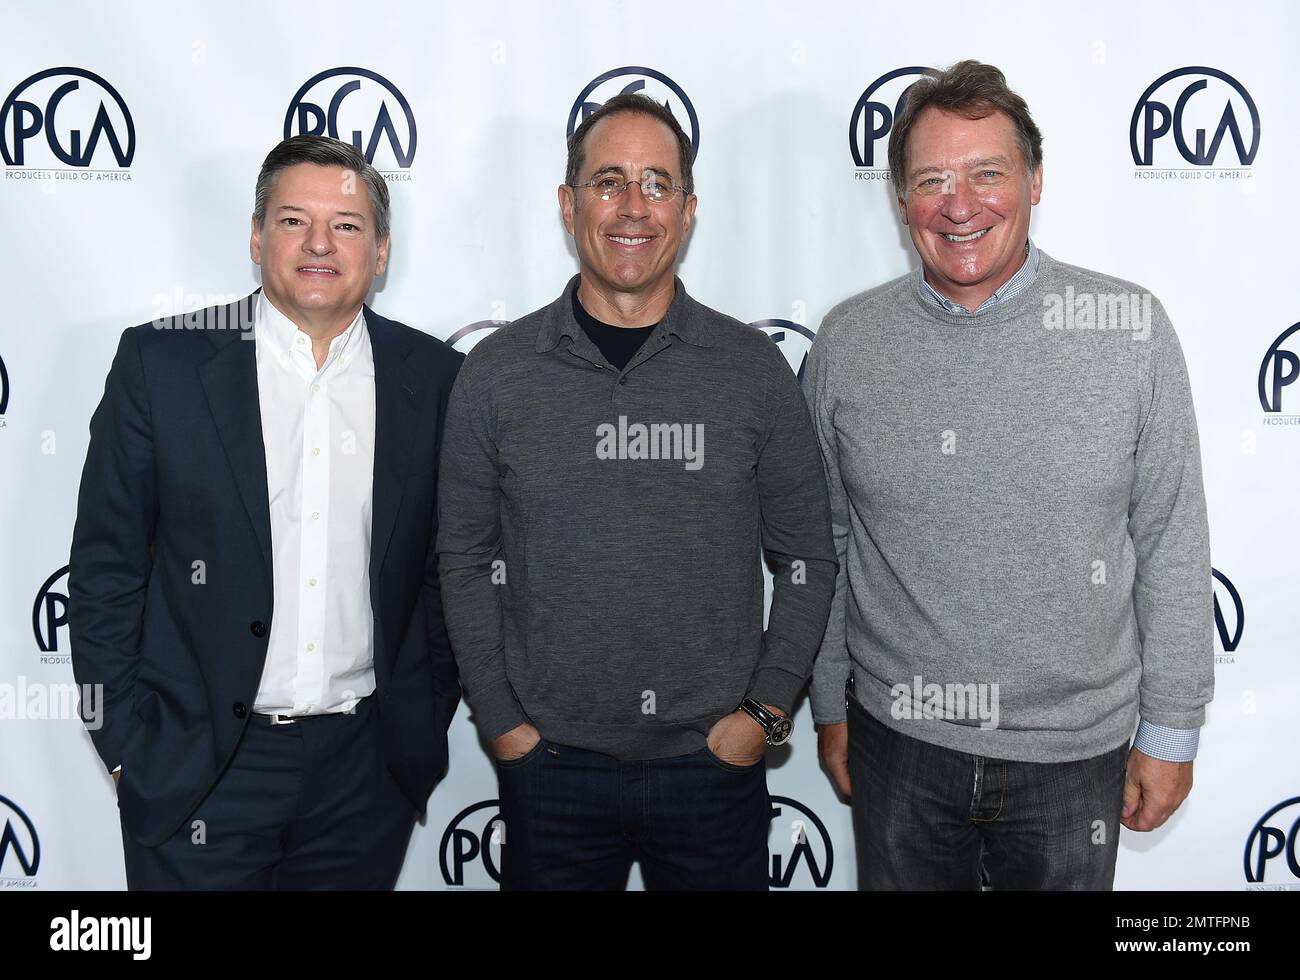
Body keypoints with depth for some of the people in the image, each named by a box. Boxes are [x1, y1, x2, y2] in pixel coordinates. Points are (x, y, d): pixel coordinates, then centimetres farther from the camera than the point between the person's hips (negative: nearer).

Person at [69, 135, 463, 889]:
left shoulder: (432, 376, 0)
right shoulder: (163, 361, -4)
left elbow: (446, 564, 6)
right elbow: (107, 564, -2)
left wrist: (426, 725, 5)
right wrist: (128, 743, -3)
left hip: (366, 769, 2)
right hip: (198, 768, -1)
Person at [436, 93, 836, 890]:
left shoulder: (753, 368, -1)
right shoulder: (498, 372, -1)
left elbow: (807, 559, 3)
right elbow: (465, 562, 3)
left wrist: (766, 711, -4)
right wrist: (502, 723, -1)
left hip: (717, 764, 0)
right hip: (549, 767, 0)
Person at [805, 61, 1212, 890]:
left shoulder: (1130, 328, -8)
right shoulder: (847, 342, -4)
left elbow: (1172, 545, -3)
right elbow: (824, 542, 5)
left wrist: (1172, 729, -1)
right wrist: (830, 705, 9)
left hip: (1075, 752, -1)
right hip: (898, 743, 1)